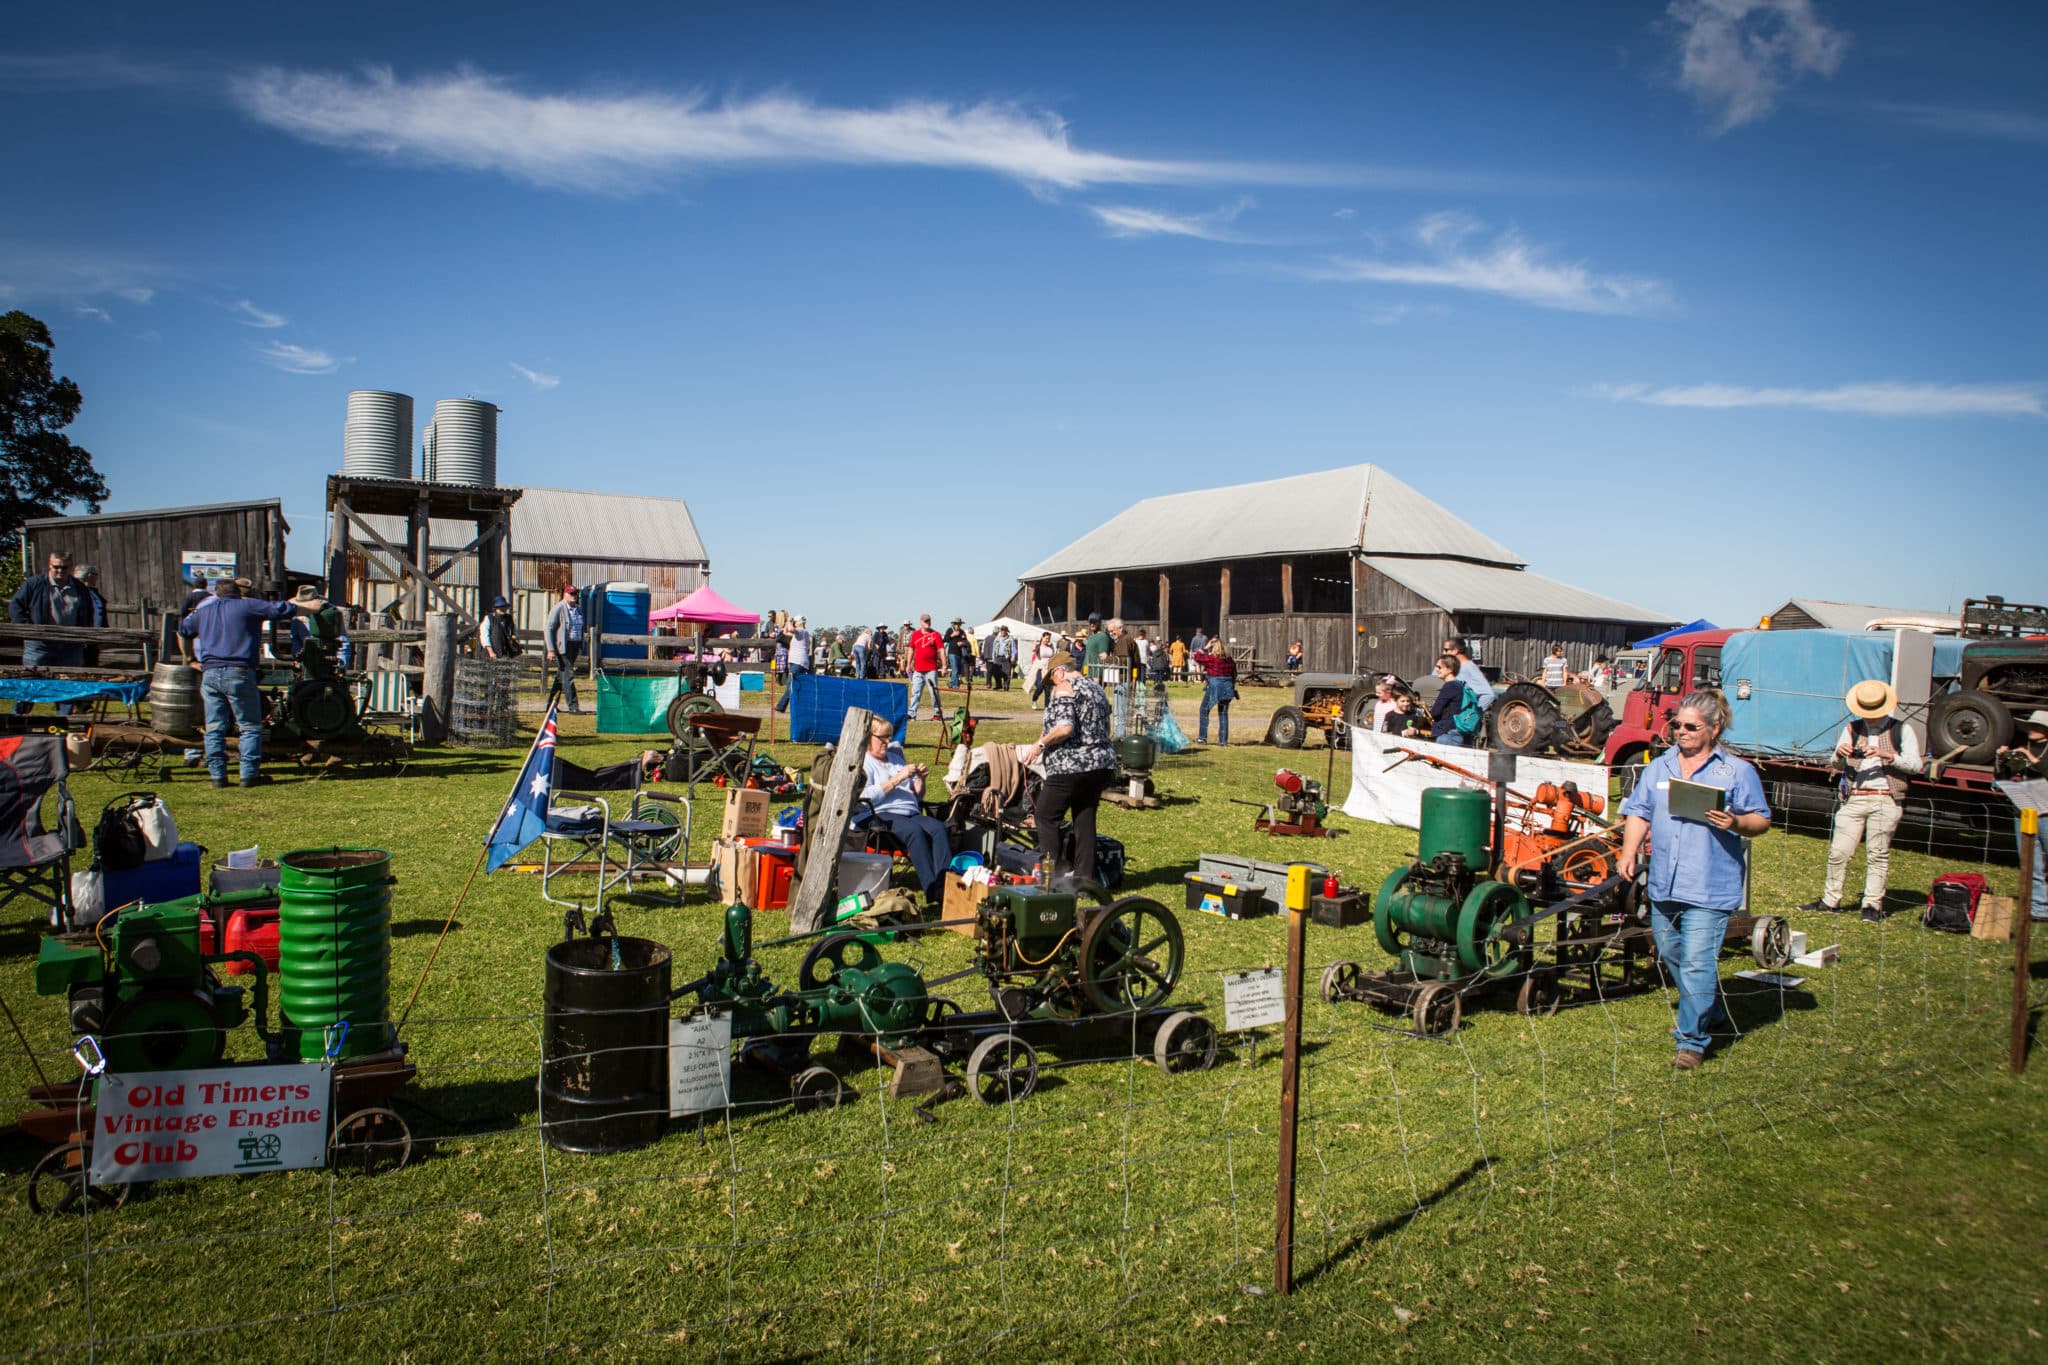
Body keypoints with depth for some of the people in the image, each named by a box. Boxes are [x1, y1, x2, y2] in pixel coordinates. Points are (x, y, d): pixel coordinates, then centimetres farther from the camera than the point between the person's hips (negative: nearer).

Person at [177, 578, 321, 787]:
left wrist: (190, 659, 46)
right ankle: (249, 774, -3)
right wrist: (315, 606, 11)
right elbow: (282, 609, 1)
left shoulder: (204, 612, 21)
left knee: (214, 728, 8)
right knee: (250, 727, 2)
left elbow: (182, 631, 37)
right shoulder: (248, 606, 4)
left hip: (210, 674, 5)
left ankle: (217, 775, 6)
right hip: (239, 673, -4)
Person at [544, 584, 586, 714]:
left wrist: (581, 648, 15)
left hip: (575, 645, 7)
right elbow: (548, 629, -10)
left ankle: (551, 704, 23)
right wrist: (550, 649, -16)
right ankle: (572, 706, -12)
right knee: (568, 675, -11)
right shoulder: (558, 608, -7)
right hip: (562, 646, -7)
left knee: (561, 675, 13)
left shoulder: (578, 608, 14)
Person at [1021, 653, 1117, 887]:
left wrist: (1040, 744, -10)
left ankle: (1057, 873, -2)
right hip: (1102, 765, 8)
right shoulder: (1096, 687, 19)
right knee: (1085, 819, 11)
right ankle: (1085, 876, 11)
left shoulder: (1064, 688, -8)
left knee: (1045, 816, 3)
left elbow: (1065, 728, -21)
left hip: (1071, 767, -8)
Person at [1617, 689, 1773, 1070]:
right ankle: (1709, 1012, 39)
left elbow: (1762, 820, 1)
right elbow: (1639, 813, 11)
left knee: (1697, 963, -9)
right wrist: (1629, 852, -3)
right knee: (1672, 957, 16)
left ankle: (1692, 1040, 0)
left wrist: (1736, 823, -20)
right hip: (1663, 885, 6)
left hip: (1710, 888, -5)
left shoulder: (1737, 772, 2)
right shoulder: (1659, 767, 13)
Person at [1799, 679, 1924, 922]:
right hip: (1853, 799, 3)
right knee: (1838, 852, 1)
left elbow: (1916, 765, -4)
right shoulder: (1852, 729, 14)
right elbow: (1836, 765, 10)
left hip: (1885, 800, -2)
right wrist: (1839, 754, -13)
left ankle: (1872, 905, 10)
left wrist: (1887, 755, -18)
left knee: (1877, 855, 2)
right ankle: (1830, 900, 11)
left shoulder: (1902, 730, 6)